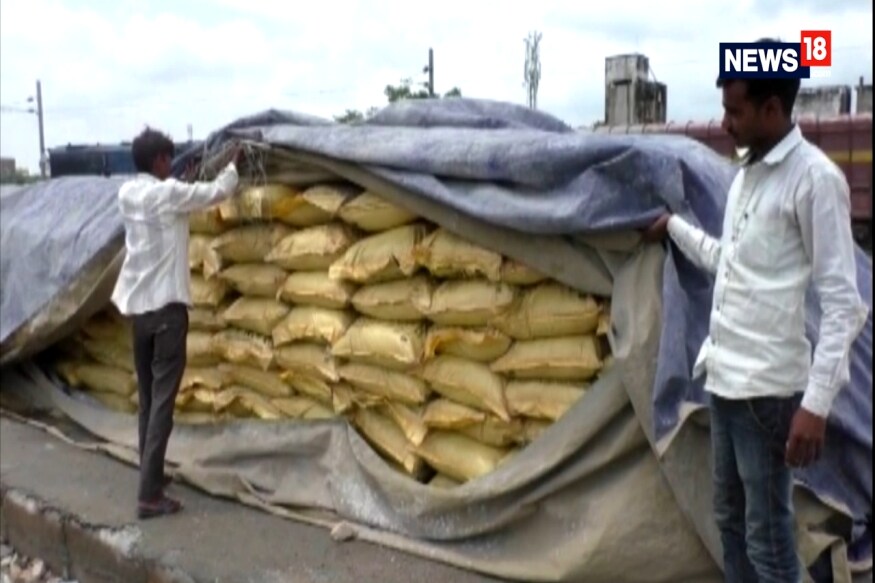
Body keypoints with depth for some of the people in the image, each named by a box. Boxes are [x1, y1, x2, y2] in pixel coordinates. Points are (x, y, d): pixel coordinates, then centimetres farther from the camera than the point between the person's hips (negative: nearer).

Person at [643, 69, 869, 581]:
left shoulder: (815, 178, -12)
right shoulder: (747, 173, 12)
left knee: (768, 539, 1)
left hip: (767, 386, -8)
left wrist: (817, 402, -22)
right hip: (724, 376, 8)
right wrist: (674, 227, 32)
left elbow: (843, 301, -16)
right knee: (732, 521, 19)